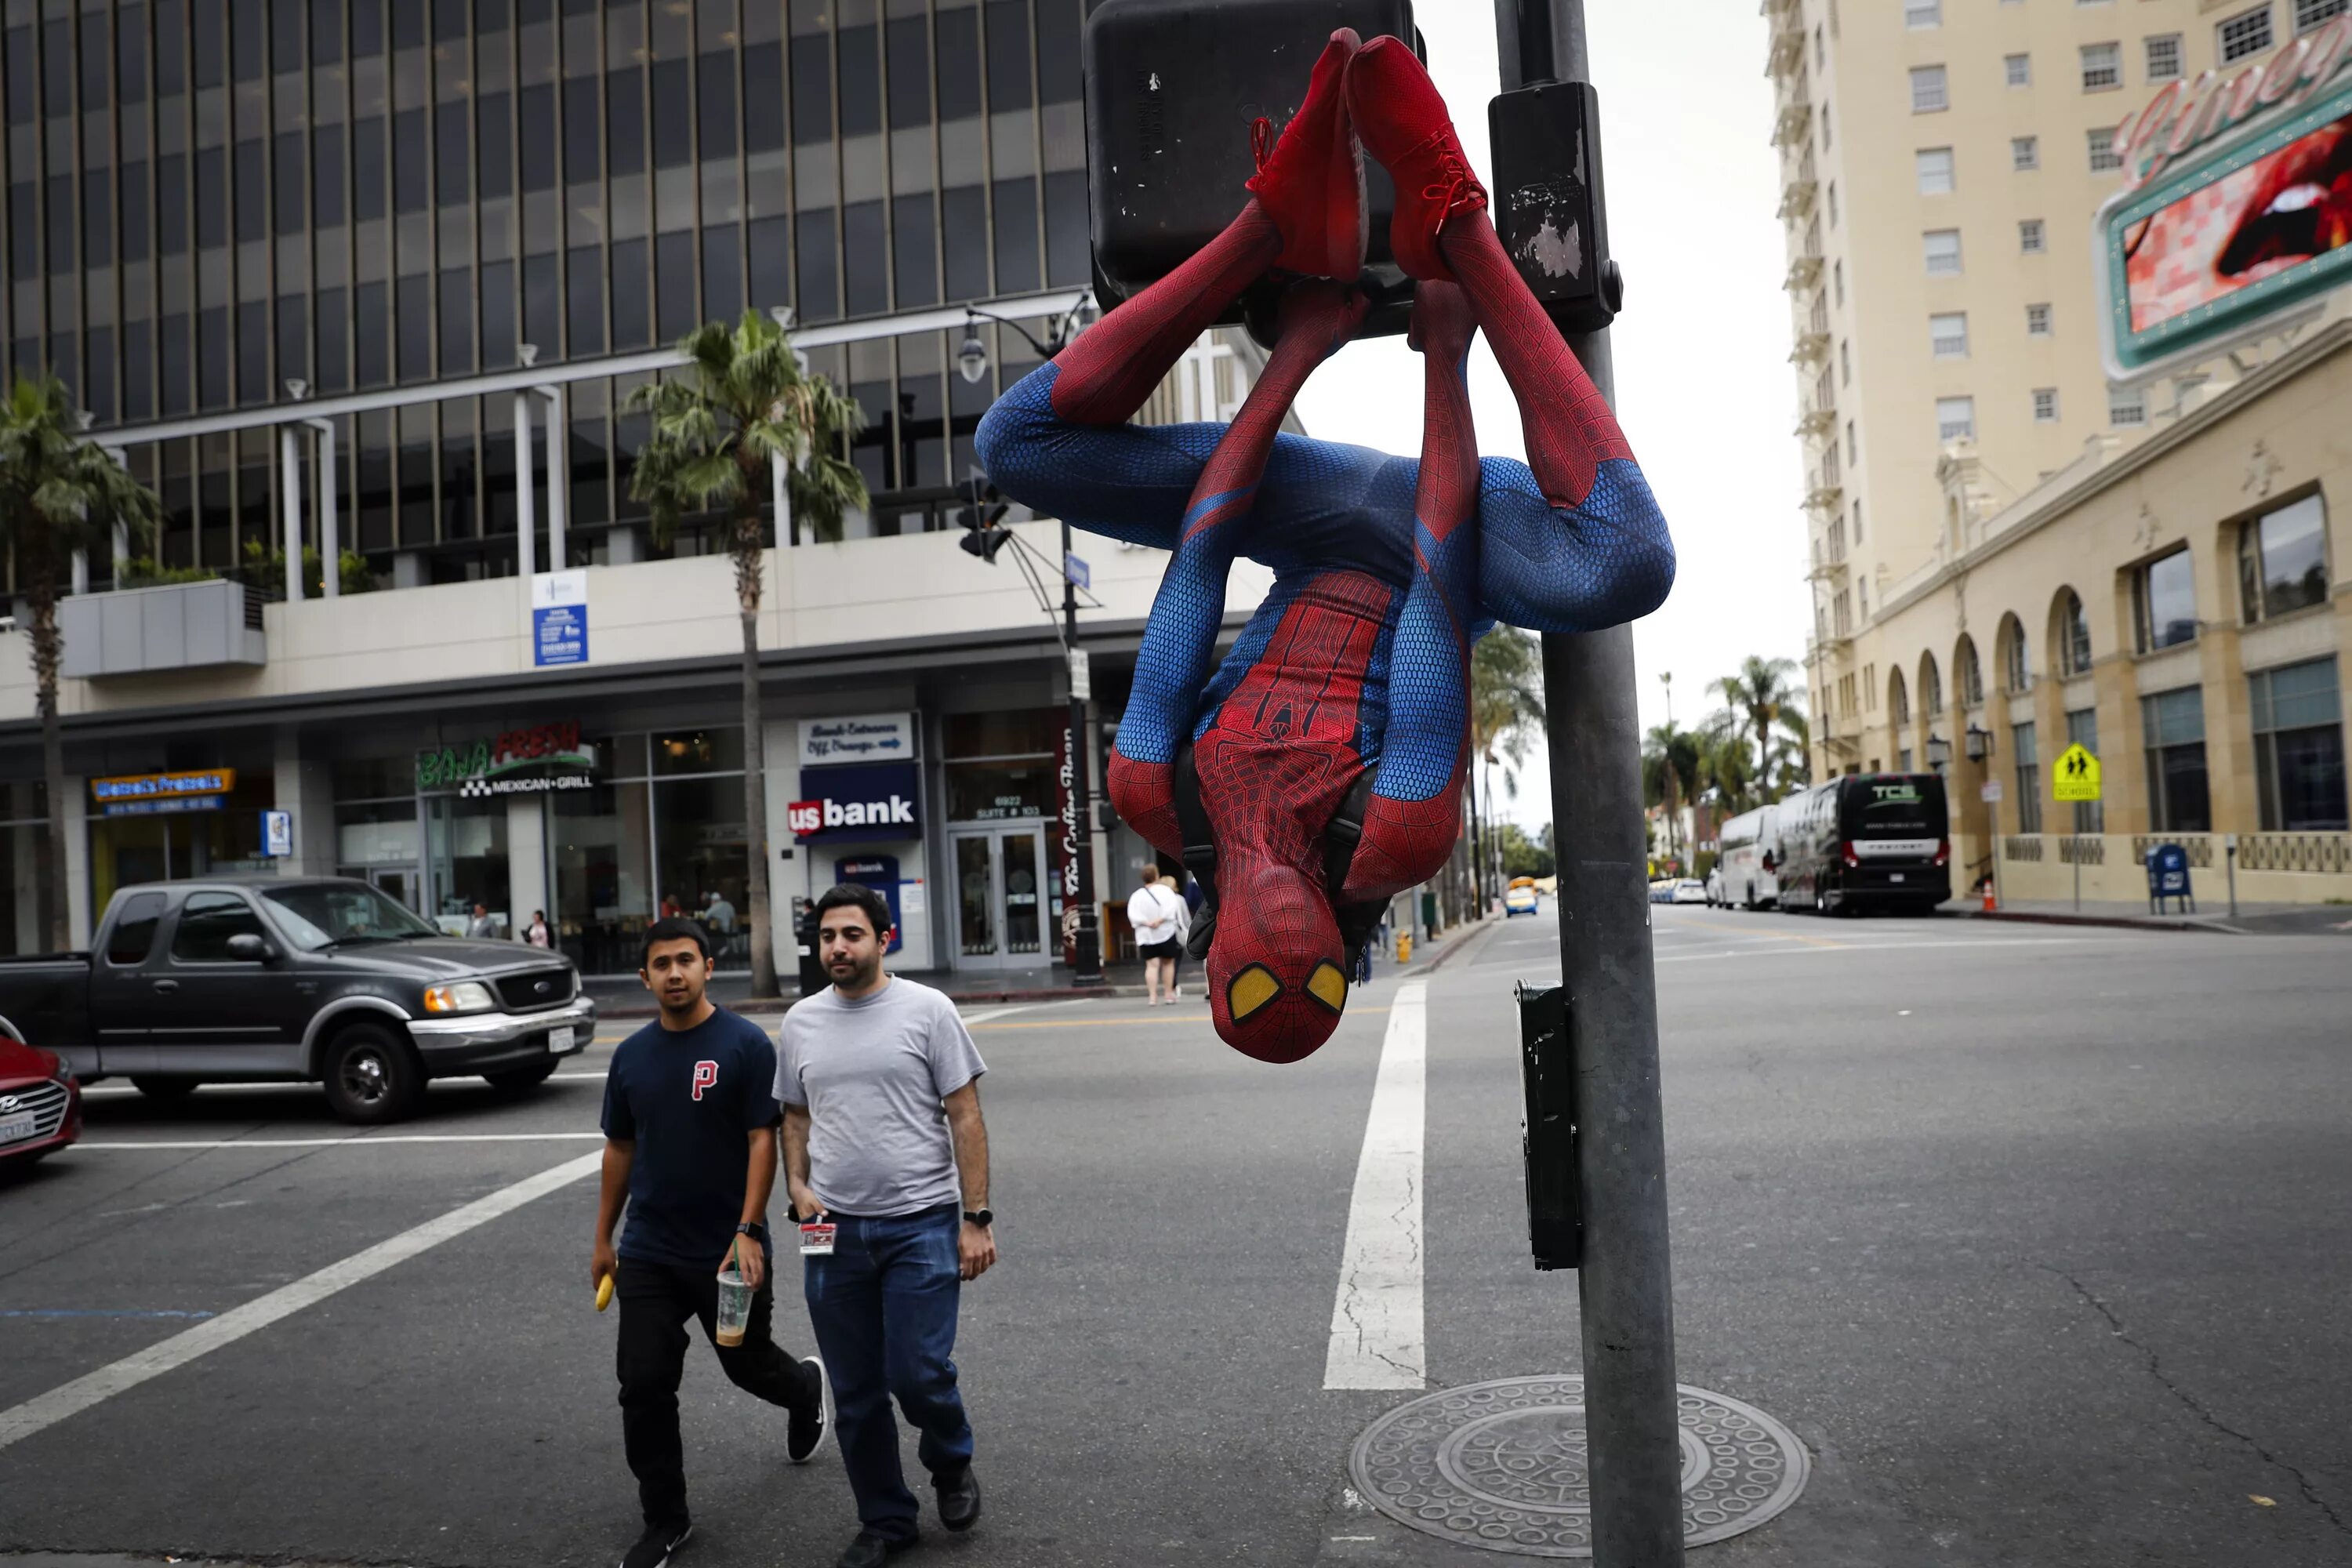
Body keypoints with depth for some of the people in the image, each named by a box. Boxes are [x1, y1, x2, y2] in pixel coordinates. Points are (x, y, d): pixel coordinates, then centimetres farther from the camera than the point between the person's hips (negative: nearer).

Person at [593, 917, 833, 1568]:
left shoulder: (745, 1044, -11)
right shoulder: (631, 1055, 4)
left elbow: (762, 1141, -13)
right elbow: (620, 1148, 12)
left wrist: (747, 1232, -20)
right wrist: (603, 1238, 13)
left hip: (726, 1251, -4)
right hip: (648, 1252, 4)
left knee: (747, 1365, 13)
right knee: (644, 1386, 2)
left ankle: (807, 1388, 47)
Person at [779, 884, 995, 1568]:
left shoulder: (926, 1009, -6)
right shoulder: (800, 1022, 7)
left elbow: (965, 1116, -7)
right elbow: (795, 1117, 16)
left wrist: (977, 1217, -11)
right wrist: (798, 1188, -1)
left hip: (921, 1225, -4)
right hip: (834, 1230, 4)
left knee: (919, 1374, -6)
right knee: (856, 1393, 12)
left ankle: (952, 1465, 27)